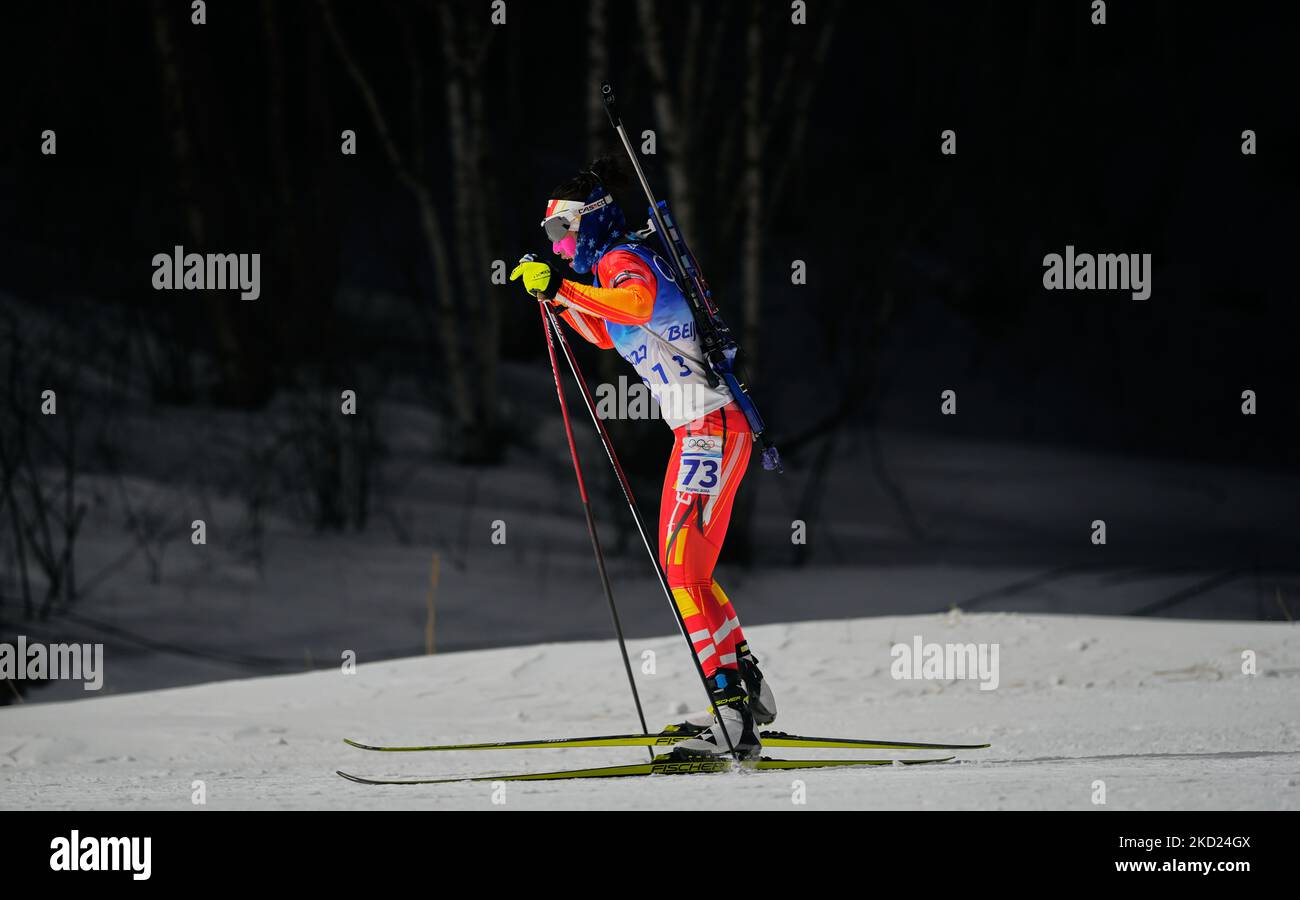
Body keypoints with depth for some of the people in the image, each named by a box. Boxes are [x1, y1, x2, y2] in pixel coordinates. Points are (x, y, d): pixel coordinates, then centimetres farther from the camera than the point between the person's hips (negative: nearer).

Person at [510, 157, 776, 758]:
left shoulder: (622, 260, -11)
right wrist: (556, 295, 26)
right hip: (699, 430, 10)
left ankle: (731, 713, -22)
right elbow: (605, 334, 37)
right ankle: (748, 689, 26)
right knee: (681, 568, 17)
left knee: (683, 571, -17)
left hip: (710, 427, -10)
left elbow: (635, 304, -35)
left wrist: (563, 288, -33)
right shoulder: (613, 265, 19)